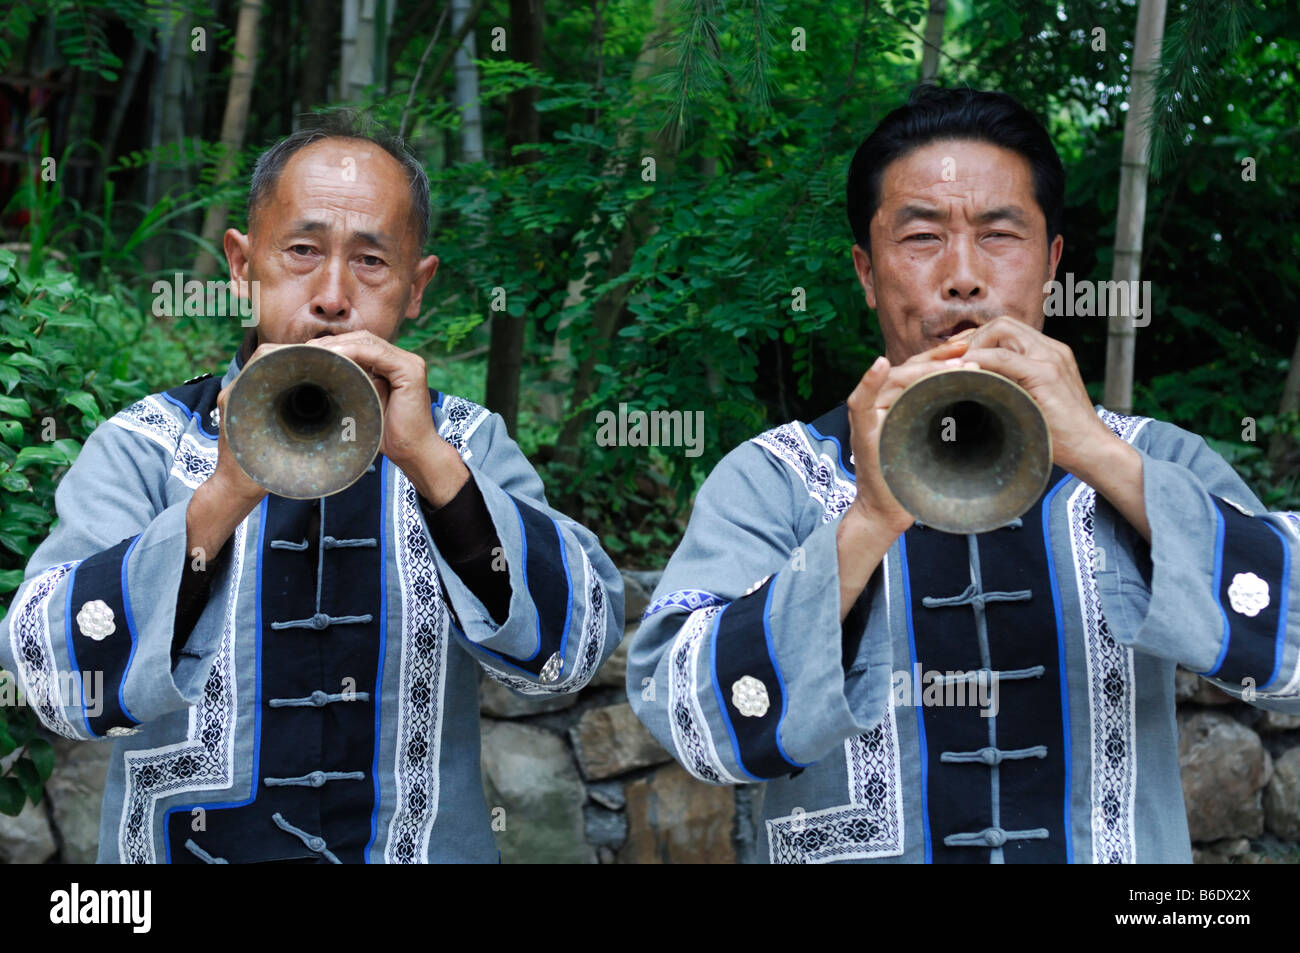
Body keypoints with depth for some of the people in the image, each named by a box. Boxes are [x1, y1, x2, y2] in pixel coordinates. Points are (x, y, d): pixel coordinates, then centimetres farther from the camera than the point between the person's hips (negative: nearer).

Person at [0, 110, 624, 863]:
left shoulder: (470, 445, 6)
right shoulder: (142, 448, 3)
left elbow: (577, 646, -7)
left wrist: (428, 461, -17)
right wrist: (225, 495, -20)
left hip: (421, 845, 0)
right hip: (188, 844, 0)